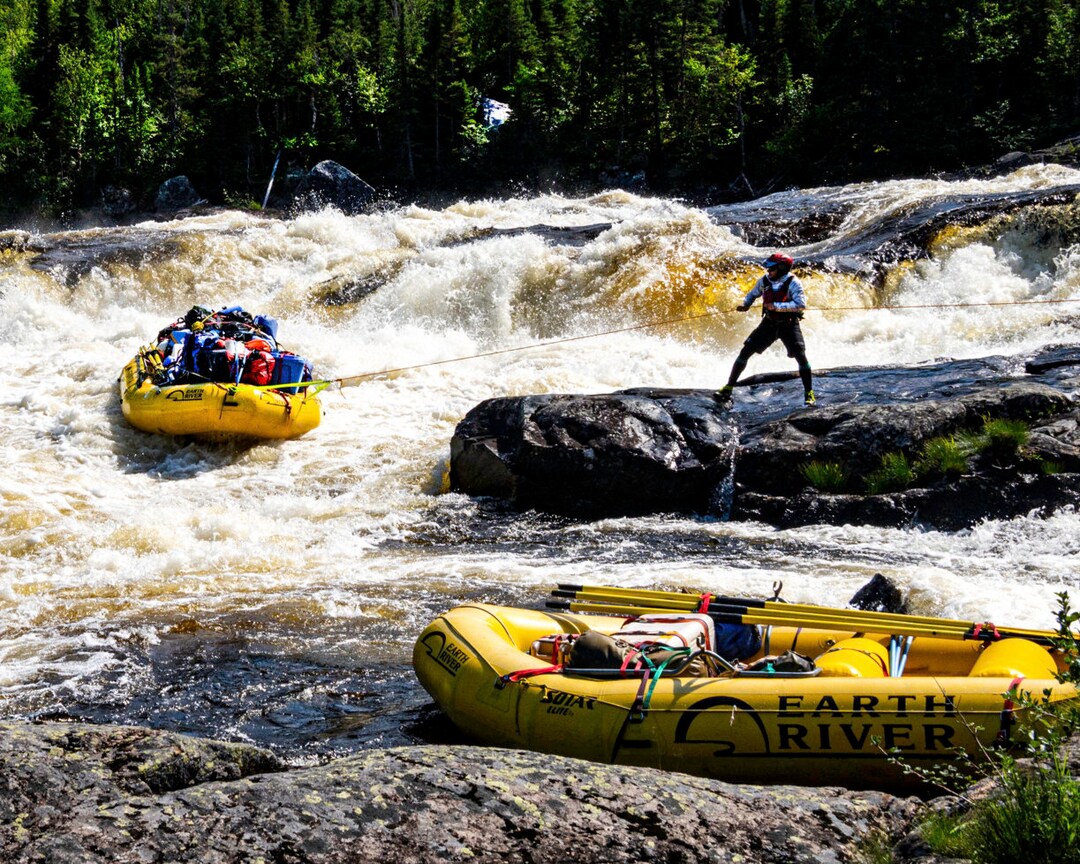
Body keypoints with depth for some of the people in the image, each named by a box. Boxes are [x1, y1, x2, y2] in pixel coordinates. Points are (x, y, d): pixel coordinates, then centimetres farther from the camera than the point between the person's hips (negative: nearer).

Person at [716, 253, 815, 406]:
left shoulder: (793, 283, -17)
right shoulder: (765, 281, -3)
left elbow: (801, 304, -29)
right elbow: (752, 294, 15)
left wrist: (777, 306, -31)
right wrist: (745, 304, -6)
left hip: (788, 325, -4)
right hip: (769, 323, 4)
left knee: (801, 356, -16)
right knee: (745, 352, -2)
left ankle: (809, 393, 0)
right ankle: (728, 387, 6)